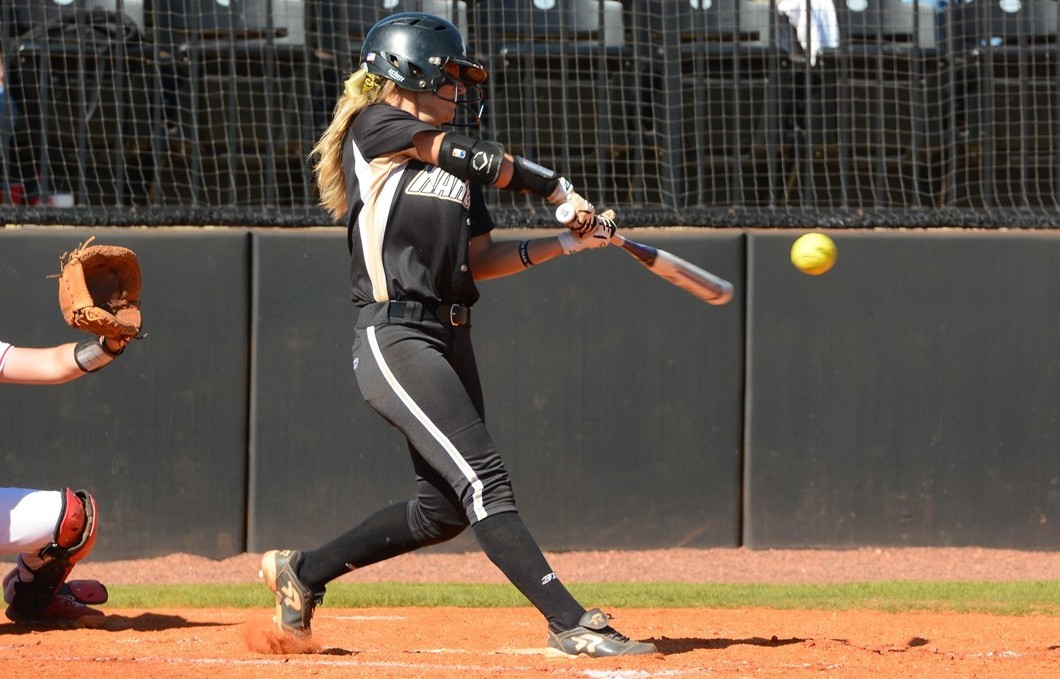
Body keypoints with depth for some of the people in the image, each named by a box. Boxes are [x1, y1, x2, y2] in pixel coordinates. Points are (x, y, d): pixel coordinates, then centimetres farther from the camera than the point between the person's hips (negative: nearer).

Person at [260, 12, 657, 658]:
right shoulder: (376, 126, -3)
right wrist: (561, 189, 0)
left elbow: (480, 260, 16)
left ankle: (303, 570, 25)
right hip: (395, 339, -9)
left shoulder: (456, 170, 20)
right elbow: (482, 158, -10)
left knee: (445, 507, 9)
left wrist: (569, 240, 6)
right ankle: (570, 623, -23)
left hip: (451, 340, 9)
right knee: (484, 478, -17)